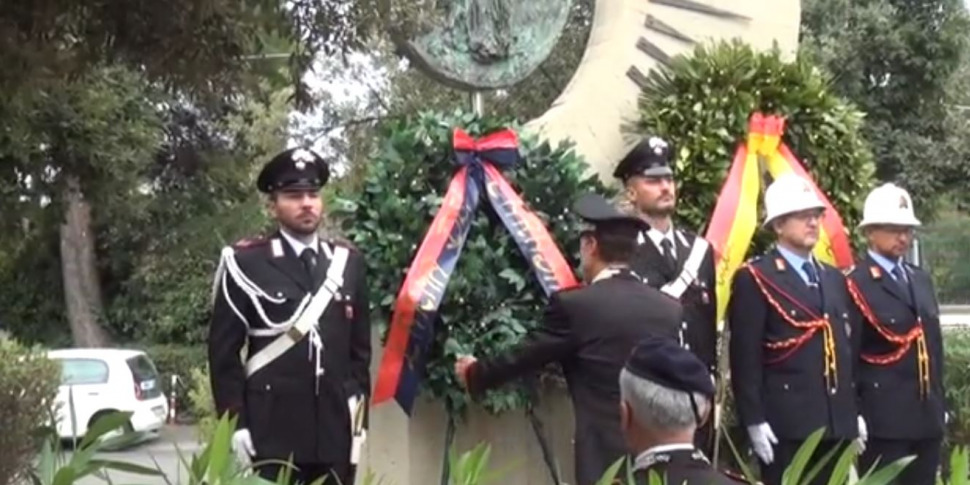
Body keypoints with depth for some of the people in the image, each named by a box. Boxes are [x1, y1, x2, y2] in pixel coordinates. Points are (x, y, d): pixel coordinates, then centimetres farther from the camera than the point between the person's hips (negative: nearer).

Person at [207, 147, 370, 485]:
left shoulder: (348, 263, 11)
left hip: (334, 430, 4)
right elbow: (223, 351, -2)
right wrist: (235, 422, -8)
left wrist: (357, 416, 9)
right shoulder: (246, 264, -1)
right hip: (273, 430, -4)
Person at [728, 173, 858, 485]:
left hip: (836, 422, 7)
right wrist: (754, 420, -15)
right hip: (785, 423, -6)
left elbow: (847, 348, 19)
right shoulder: (755, 279, -4)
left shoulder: (834, 279, 18)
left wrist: (855, 413, 14)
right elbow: (745, 357, -10)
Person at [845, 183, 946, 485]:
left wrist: (939, 403, 16)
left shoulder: (921, 280, 15)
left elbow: (934, 343, 19)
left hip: (927, 414, 7)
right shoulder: (856, 284, -9)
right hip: (884, 417, -7)